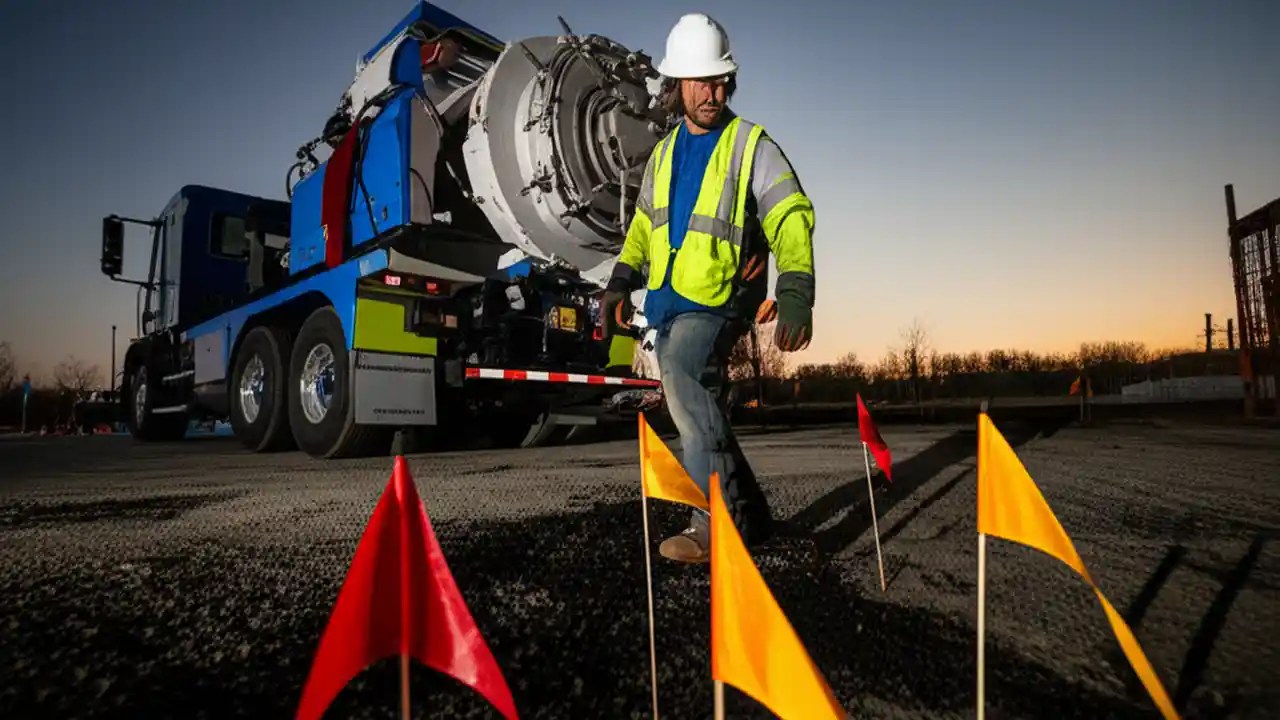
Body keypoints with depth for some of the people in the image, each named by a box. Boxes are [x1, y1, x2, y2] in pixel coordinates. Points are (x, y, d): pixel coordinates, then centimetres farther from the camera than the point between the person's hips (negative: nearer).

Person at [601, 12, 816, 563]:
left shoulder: (752, 146, -2)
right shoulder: (664, 153, 16)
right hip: (668, 303, 7)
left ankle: (719, 522, -21)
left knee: (682, 380, -29)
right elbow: (644, 223, 23)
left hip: (718, 300, -7)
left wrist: (795, 293, -24)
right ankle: (749, 516, 24)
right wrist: (622, 281, 11)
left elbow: (791, 217, -11)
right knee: (694, 410, 9)